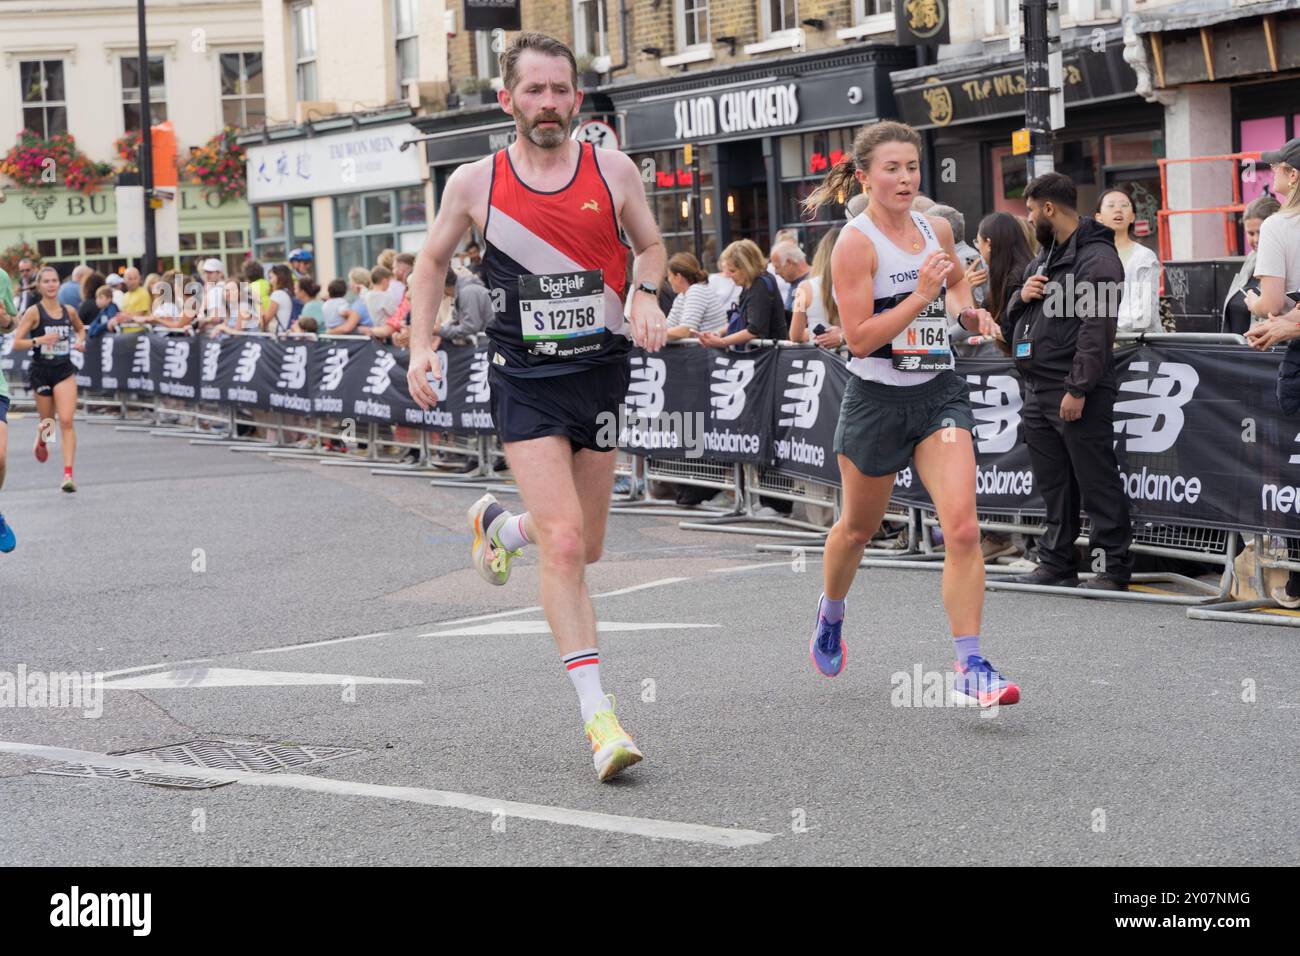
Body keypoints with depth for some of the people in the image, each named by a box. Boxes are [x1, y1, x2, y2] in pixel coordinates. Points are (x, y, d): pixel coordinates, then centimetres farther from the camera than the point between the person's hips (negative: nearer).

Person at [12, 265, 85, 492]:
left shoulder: (69, 311, 4)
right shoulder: (34, 312, -8)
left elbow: (80, 329, 25)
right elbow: (17, 342, -11)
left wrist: (80, 341, 5)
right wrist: (39, 340, -26)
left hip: (64, 370, 2)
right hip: (41, 371, -2)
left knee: (66, 421, -13)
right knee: (48, 422, 12)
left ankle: (68, 474, -16)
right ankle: (41, 440, 51)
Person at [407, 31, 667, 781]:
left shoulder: (613, 171, -1)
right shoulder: (475, 183, -2)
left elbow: (651, 245, 14)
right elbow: (434, 261, 14)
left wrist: (646, 295, -6)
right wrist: (422, 345, 4)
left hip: (600, 370, 3)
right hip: (526, 380, -2)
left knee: (585, 548, 12)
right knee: (564, 544, -15)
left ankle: (500, 524, 47)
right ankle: (598, 714, -11)